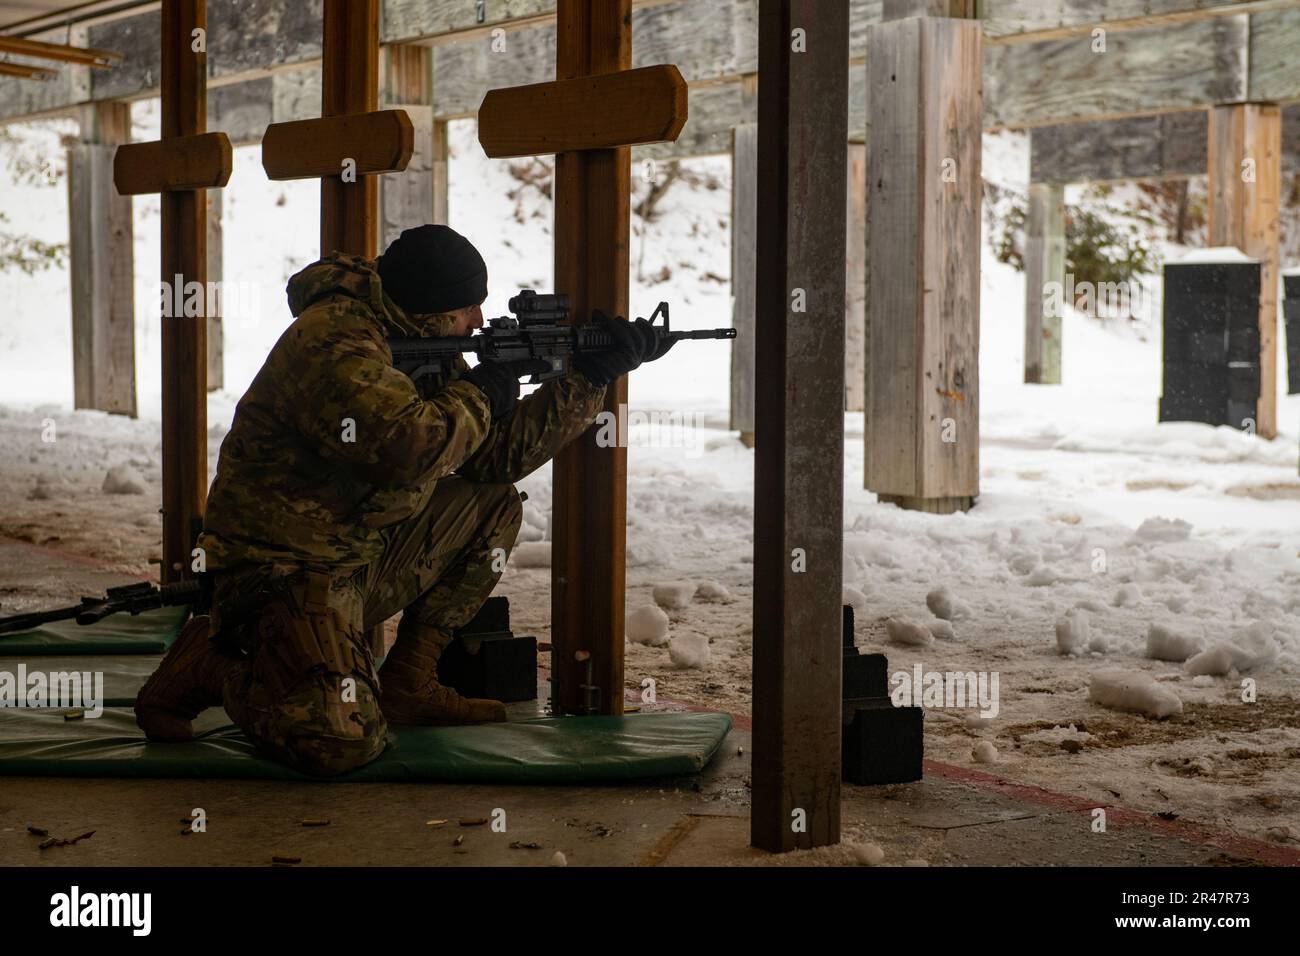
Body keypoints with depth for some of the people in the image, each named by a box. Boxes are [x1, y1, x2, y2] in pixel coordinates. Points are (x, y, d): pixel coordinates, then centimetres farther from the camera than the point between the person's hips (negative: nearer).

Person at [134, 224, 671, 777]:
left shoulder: (423, 346, 8)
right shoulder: (331, 343, -21)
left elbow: (497, 452, 8)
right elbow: (405, 448, -35)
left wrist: (593, 374, 2)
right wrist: (479, 394, -16)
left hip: (363, 559, 9)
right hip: (282, 573, -9)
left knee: (494, 507, 6)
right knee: (343, 742, -26)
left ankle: (407, 684, 8)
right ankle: (210, 662, 3)